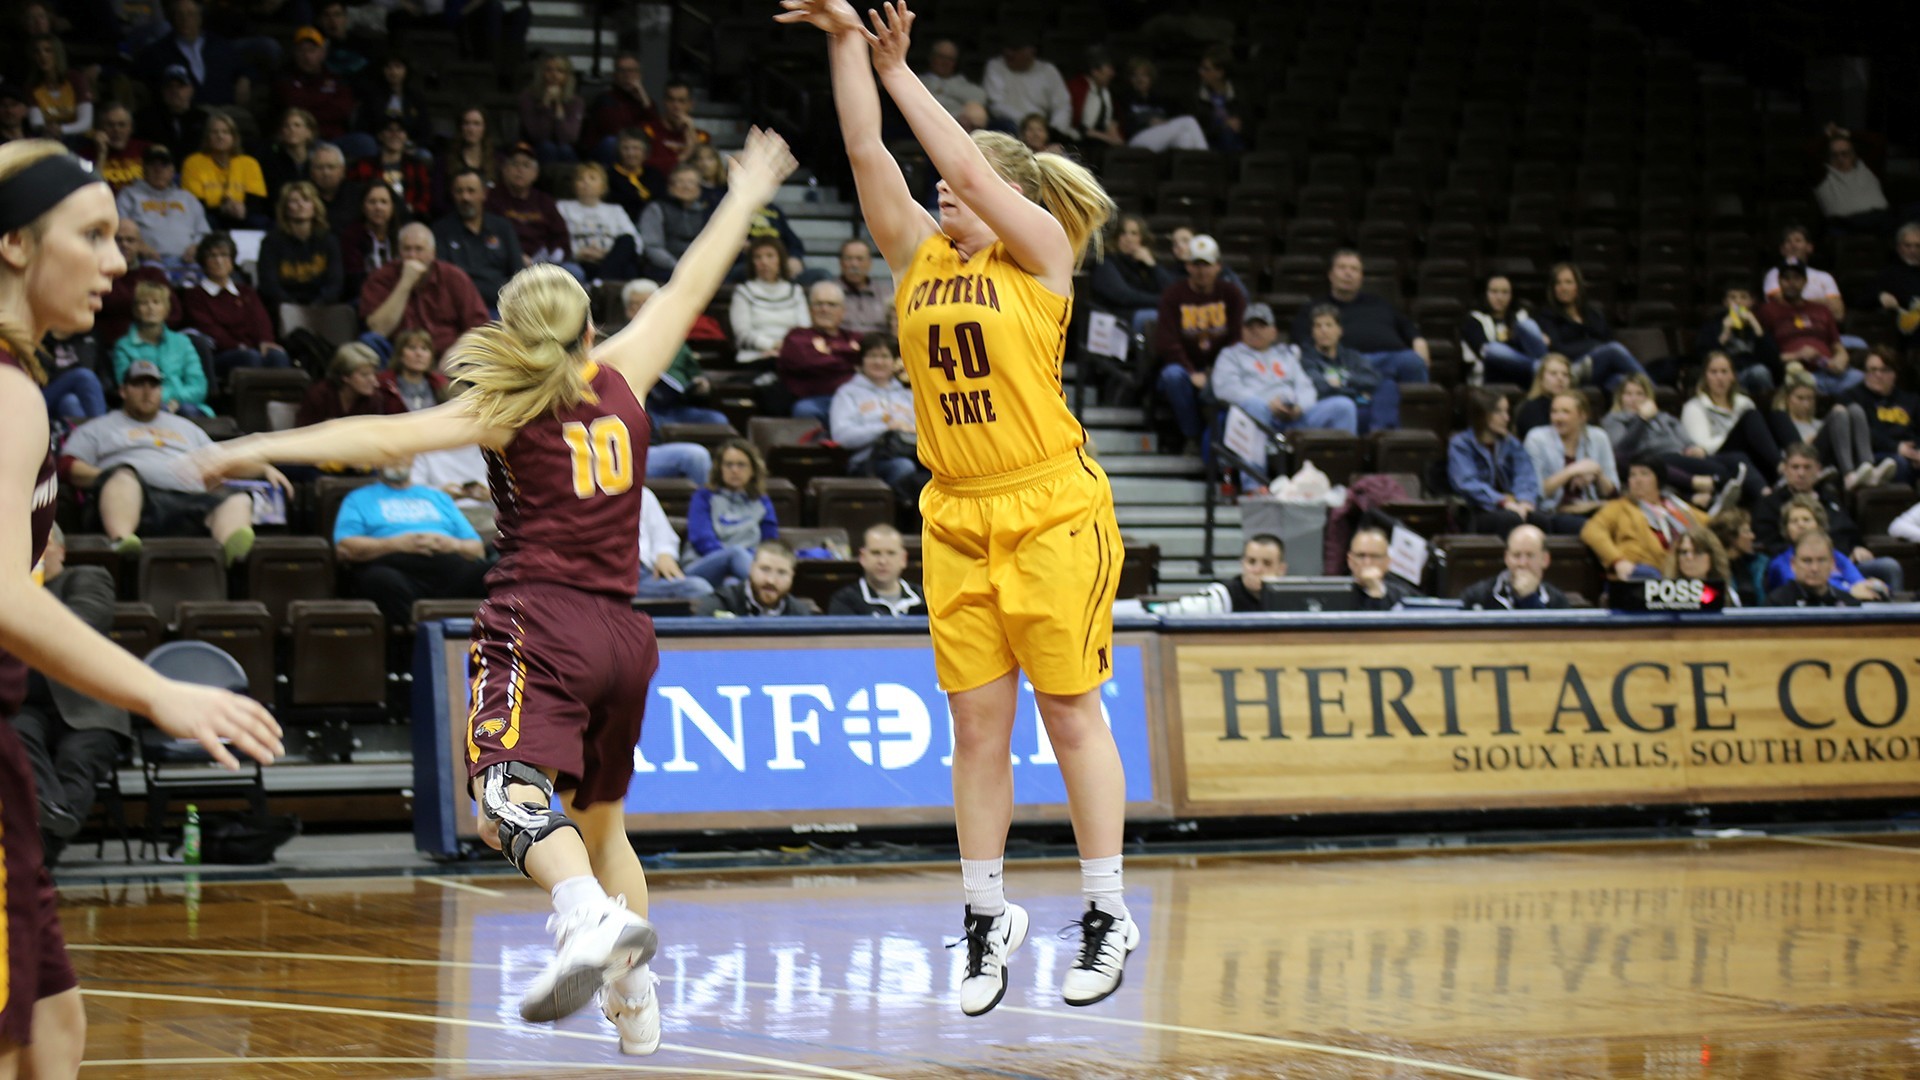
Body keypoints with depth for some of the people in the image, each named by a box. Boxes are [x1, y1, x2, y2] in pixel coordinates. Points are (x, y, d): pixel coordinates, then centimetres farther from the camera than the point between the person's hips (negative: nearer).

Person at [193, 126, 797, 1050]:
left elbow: (386, 437, -12)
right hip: (622, 630, 6)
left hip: (539, 621, -6)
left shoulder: (507, 409, 1)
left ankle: (590, 915, -52)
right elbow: (689, 288, 23)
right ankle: (637, 1003, 20)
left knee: (514, 798, -24)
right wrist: (746, 194, 36)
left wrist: (262, 448, -15)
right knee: (601, 818, 22)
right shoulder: (621, 380, 11)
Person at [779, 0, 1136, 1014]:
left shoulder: (1040, 249, -1)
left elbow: (969, 168, -14)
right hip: (955, 521, 5)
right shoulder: (920, 257, 10)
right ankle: (987, 918, 12)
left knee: (1070, 712, 1)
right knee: (977, 726, 5)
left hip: (1052, 514, -4)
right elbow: (868, 152, 1)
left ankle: (1106, 916, 8)